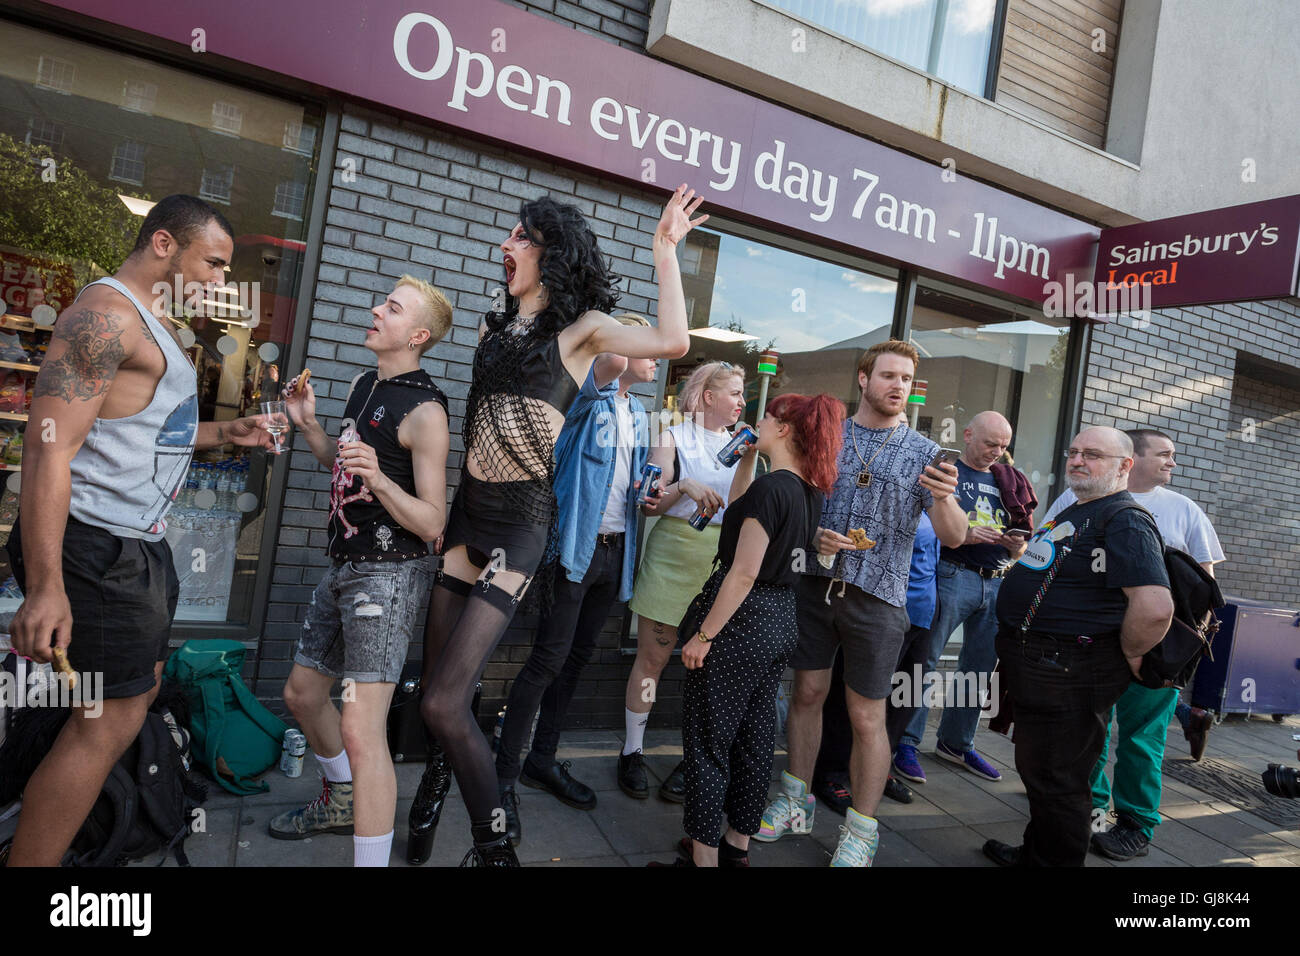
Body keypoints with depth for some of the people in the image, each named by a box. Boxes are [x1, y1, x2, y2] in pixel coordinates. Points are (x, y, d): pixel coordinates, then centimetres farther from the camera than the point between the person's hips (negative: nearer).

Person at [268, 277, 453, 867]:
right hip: (344, 567, 10)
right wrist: (308, 424, 8)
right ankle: (342, 802, 46)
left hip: (388, 574, -9)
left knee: (360, 729, -16)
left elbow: (432, 525, -18)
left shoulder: (424, 411, -16)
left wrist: (379, 478, -32)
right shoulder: (363, 385, 11)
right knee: (302, 694, 23)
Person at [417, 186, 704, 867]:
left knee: (442, 703, -11)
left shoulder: (580, 329, -2)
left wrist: (664, 250, -11)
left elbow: (673, 341, -18)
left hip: (518, 526, -6)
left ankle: (494, 848, 7)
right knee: (436, 695, 10)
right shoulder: (493, 330, 17)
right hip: (465, 515, 6)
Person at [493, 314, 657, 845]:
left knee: (576, 657, 14)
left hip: (615, 550, 8)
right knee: (549, 658, -8)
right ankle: (503, 776, 4)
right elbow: (611, 363, -32)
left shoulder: (638, 416, 17)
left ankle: (543, 760, 28)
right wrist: (632, 330, -24)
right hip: (576, 545, -8)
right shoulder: (587, 397, -8)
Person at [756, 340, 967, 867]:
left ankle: (860, 832, 19)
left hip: (876, 596, -2)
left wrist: (943, 497, -27)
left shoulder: (923, 453, 2)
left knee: (867, 717, 3)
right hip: (814, 584, 2)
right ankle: (796, 802, 31)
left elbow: (954, 537, -6)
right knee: (807, 693, 12)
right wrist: (812, 537, -12)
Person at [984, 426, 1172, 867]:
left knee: (1056, 779, 2)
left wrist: (1129, 656, -17)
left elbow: (1155, 607, -31)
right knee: (1035, 768, 24)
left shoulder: (1126, 523, -19)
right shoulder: (1070, 513, 14)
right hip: (1034, 666, 11)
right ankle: (1035, 853, 41)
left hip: (1069, 676, -11)